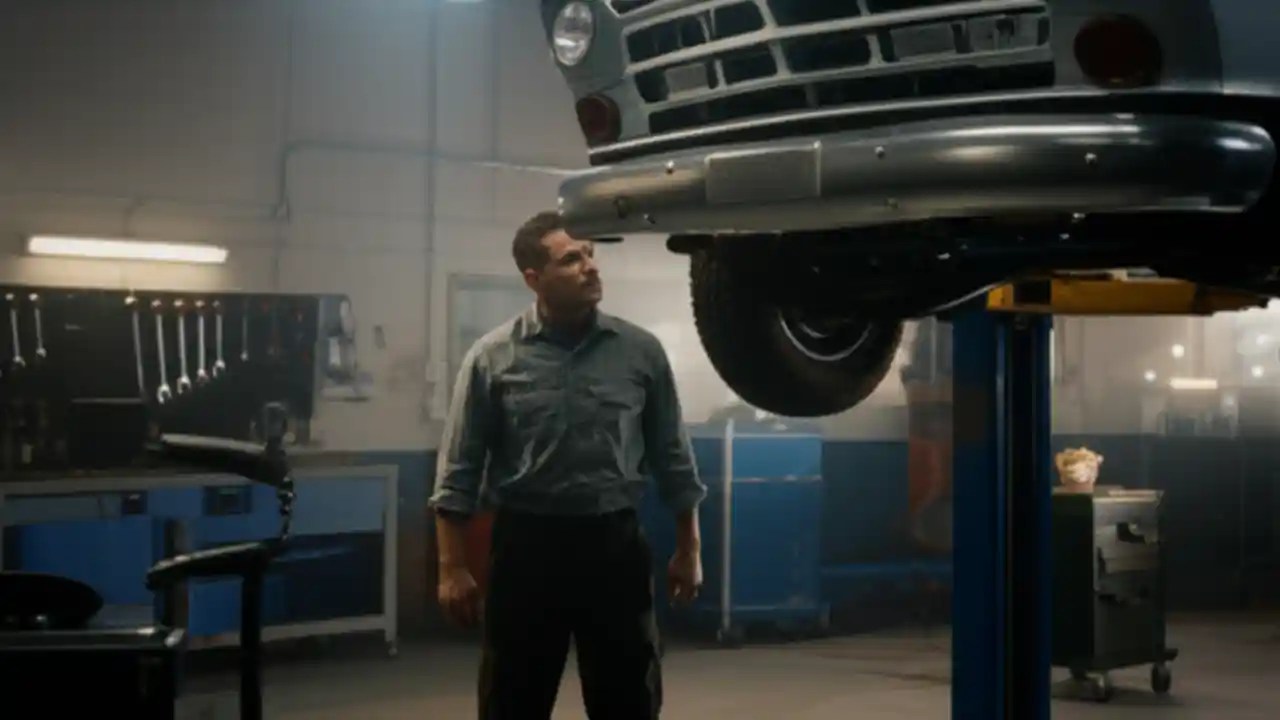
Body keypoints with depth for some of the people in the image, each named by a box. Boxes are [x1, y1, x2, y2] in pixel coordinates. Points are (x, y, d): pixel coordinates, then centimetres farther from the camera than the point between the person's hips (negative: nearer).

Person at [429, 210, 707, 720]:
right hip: (527, 544, -1)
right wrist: (453, 567, -6)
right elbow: (459, 472, -2)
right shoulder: (493, 357, -3)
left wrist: (687, 548, 8)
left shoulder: (640, 351, 2)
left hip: (615, 544, 2)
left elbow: (672, 458, 9)